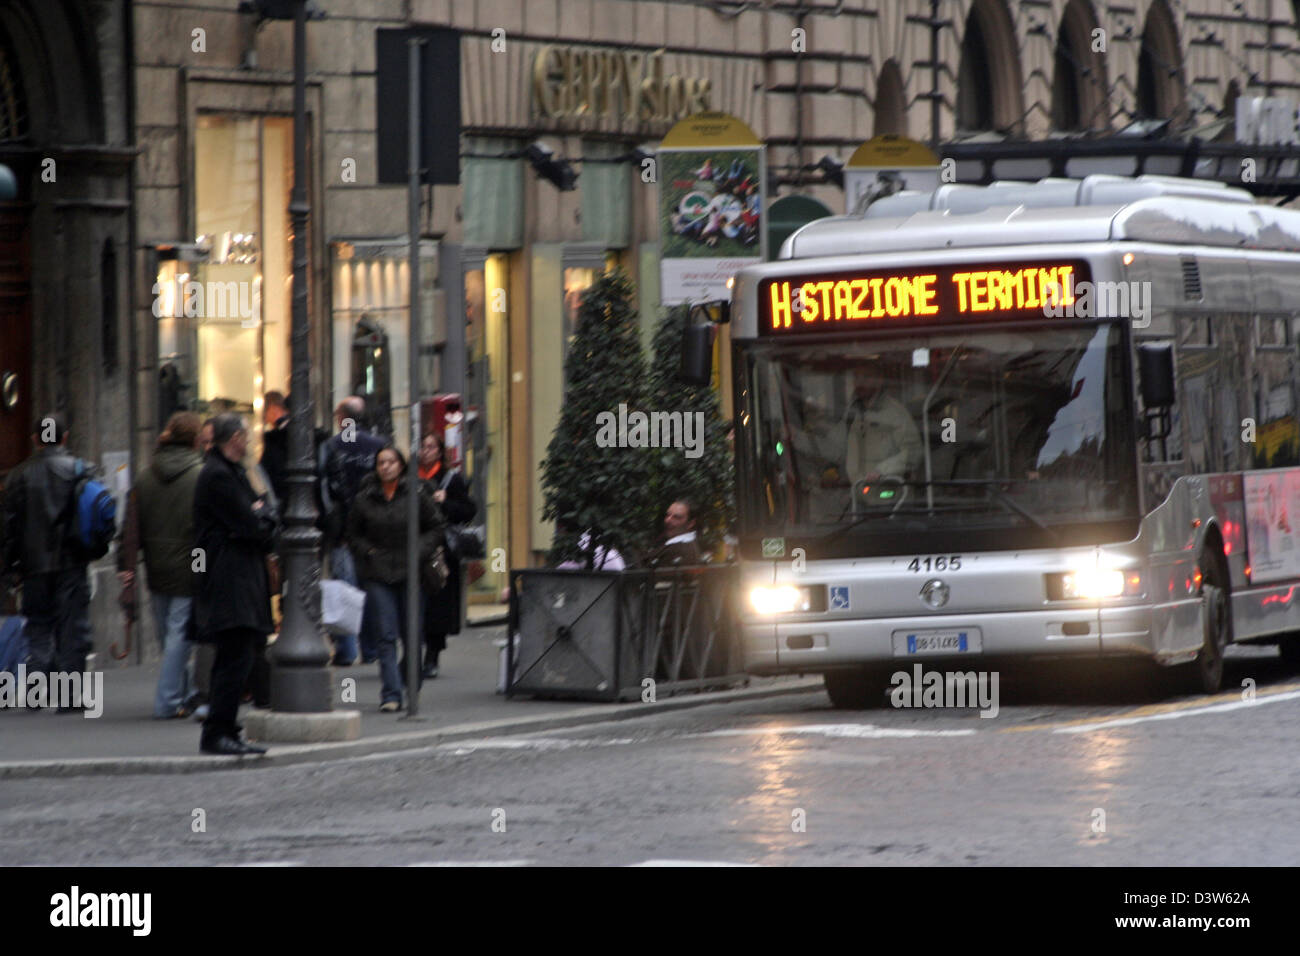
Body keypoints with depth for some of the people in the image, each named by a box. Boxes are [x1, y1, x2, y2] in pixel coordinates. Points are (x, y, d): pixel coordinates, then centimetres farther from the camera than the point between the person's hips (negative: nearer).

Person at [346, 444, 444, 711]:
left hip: (409, 573, 0)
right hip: (377, 575, 0)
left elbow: (434, 528, 8)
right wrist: (367, 552, -5)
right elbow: (353, 535, 12)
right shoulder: (364, 499, 3)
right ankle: (391, 694, -9)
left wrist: (420, 551, -7)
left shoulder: (416, 496, 1)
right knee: (386, 638, -7)